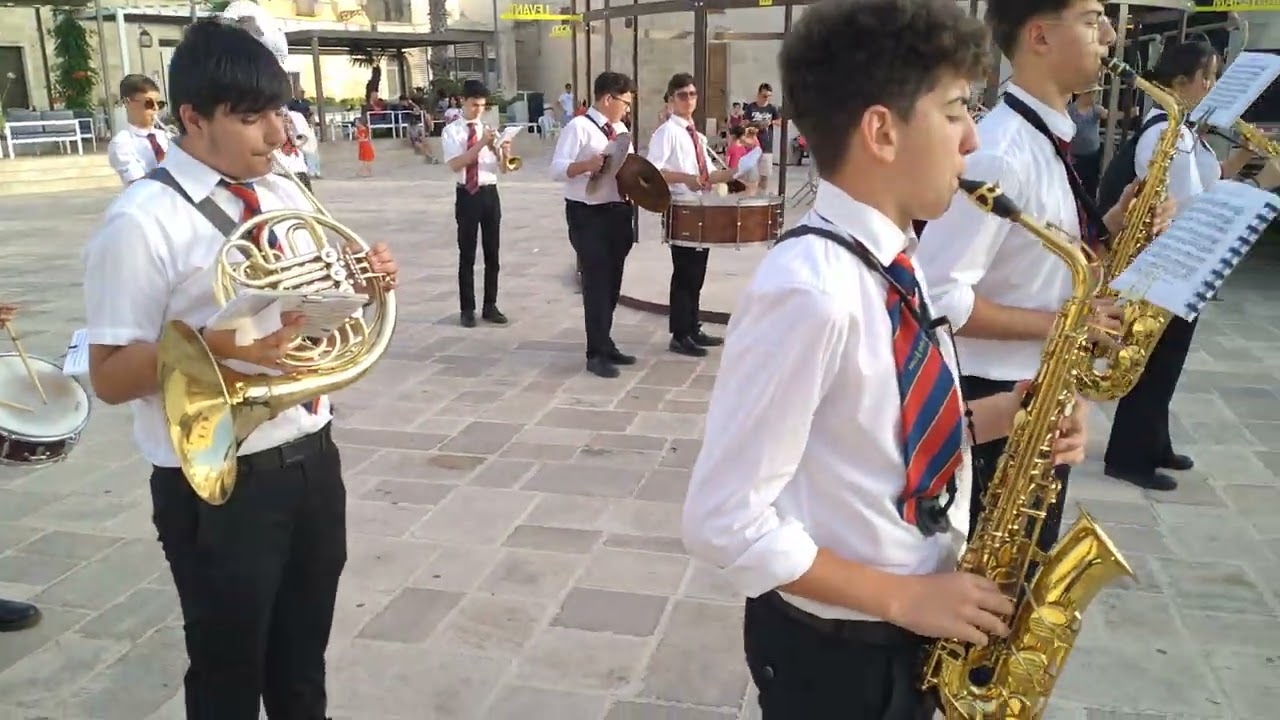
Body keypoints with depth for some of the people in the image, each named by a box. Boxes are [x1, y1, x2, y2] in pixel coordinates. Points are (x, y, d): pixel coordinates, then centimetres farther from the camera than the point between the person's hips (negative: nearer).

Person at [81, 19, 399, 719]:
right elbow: (110, 377, -15)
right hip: (219, 482, -6)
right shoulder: (141, 221, -16)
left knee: (303, 662, 22)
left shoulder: (285, 196, 5)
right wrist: (217, 345, -30)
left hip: (312, 457, 6)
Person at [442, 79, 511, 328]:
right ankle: (468, 309, 10)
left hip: (490, 194, 4)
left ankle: (490, 306, 17)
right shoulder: (451, 131, -2)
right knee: (467, 255, 2)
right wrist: (481, 144, -22)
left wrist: (504, 152, -16)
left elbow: (503, 168, 6)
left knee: (492, 253, 8)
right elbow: (455, 165, -17)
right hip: (467, 196, -4)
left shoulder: (489, 130, 9)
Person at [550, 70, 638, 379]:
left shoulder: (620, 129, 13)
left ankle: (605, 344, 27)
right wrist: (588, 165, -35)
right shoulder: (578, 127, -11)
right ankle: (597, 353, 3)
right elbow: (557, 169, -19)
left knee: (612, 283, 14)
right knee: (596, 282, -6)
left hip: (618, 212, 8)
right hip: (588, 215, -8)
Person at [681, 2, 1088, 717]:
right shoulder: (808, 291, -29)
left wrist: (988, 418, -6)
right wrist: (904, 597, -20)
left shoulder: (890, 256, -2)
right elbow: (724, 520, -27)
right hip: (833, 650, -7)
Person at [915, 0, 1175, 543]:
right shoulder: (997, 154, -23)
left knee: (1029, 561, 22)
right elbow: (940, 297, -27)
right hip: (997, 401, -9)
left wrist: (1112, 223, 0)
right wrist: (1057, 322, -22)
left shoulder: (1048, 141, 8)